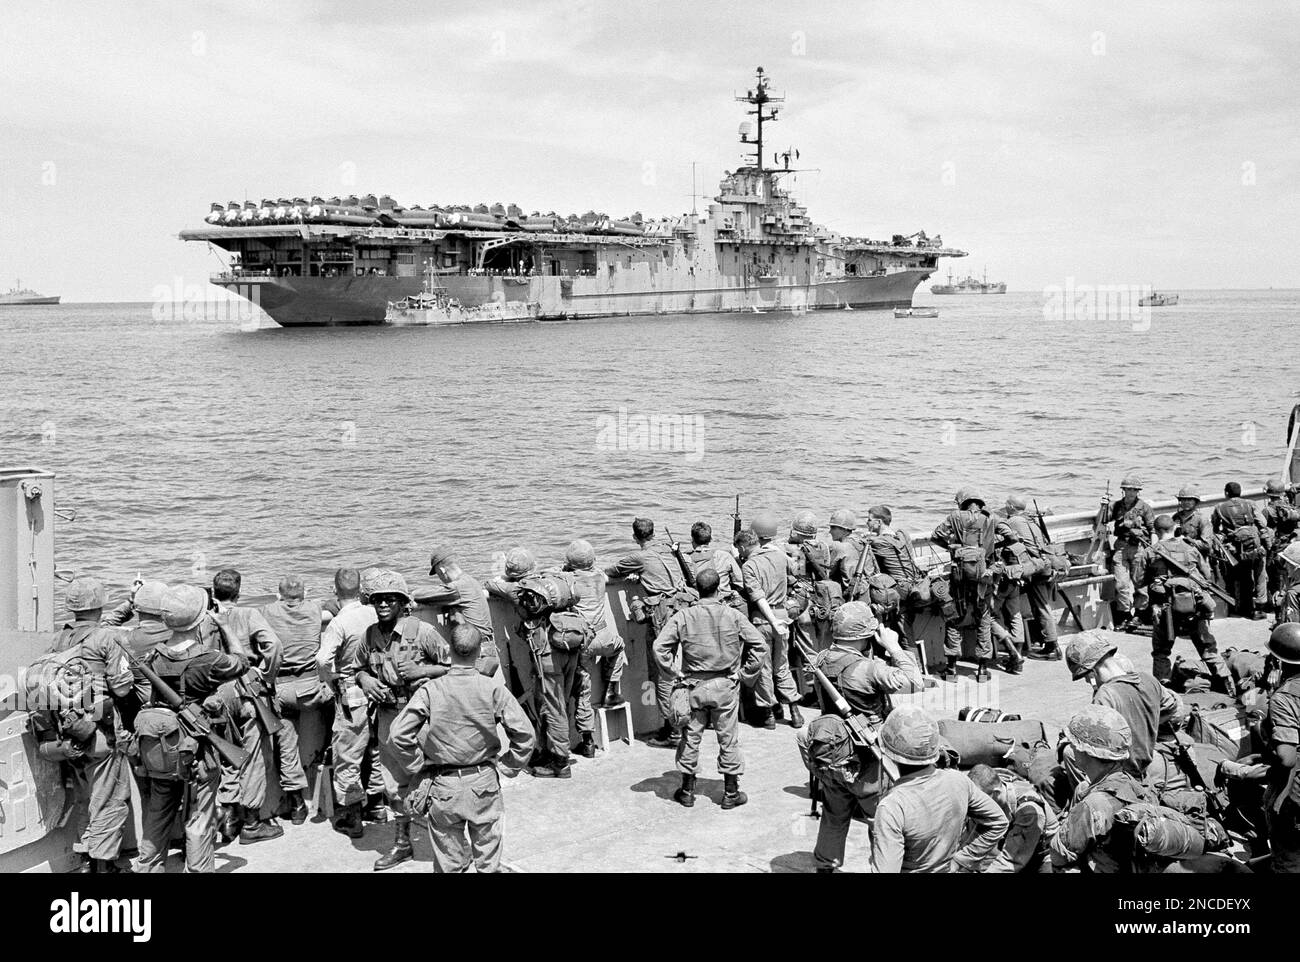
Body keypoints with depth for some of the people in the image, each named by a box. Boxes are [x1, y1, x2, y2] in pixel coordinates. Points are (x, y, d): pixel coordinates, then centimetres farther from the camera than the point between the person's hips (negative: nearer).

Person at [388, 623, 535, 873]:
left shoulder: (430, 690, -11)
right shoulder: (493, 688, -9)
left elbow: (398, 734, -14)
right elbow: (524, 733, -10)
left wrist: (417, 768, -1)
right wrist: (507, 767, 3)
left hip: (442, 788, 0)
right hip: (484, 783, 1)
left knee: (450, 863, 12)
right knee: (488, 858, 15)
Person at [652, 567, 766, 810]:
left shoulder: (683, 617, -6)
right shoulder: (732, 616, -6)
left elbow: (659, 647, -11)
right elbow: (759, 643, -5)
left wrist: (674, 676, -2)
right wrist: (746, 670, 5)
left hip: (694, 686, 1)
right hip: (726, 685, 0)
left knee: (691, 736, 12)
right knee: (728, 737, 9)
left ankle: (687, 791, 21)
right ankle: (731, 793, 16)